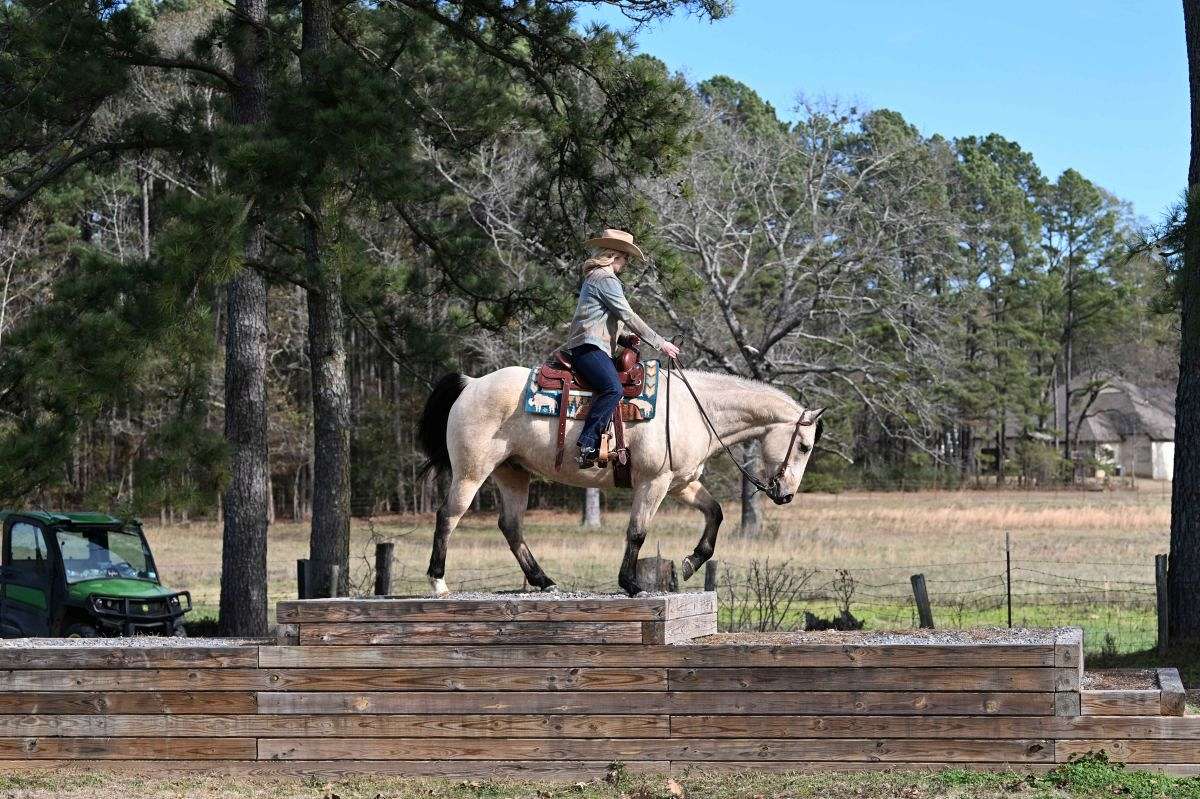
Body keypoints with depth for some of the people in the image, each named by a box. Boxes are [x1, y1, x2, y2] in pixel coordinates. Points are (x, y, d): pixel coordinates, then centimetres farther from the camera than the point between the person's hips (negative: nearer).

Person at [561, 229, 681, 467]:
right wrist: (660, 343, -8)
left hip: (586, 346, 11)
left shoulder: (594, 277, 25)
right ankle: (587, 444, -37)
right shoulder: (606, 280, -8)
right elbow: (628, 317, -11)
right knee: (613, 388, -30)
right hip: (589, 347, -11)